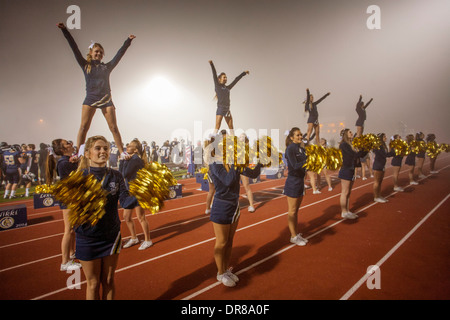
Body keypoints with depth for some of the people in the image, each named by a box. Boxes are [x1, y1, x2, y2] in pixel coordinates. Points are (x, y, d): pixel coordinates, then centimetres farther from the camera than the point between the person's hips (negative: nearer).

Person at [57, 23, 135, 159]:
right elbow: (75, 48, 8)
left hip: (106, 99, 1)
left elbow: (120, 54, 15)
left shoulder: (107, 66, 17)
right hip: (90, 98, -1)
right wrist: (64, 30, 4)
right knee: (83, 127, -10)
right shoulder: (85, 65, 14)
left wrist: (128, 41, 13)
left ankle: (122, 153, -4)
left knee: (114, 128, -5)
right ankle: (78, 154, -9)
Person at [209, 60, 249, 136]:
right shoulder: (217, 86, 3)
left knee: (231, 127, 6)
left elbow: (236, 80, 23)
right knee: (217, 127, -10)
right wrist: (212, 64, -18)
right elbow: (214, 75, -8)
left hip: (227, 110, 6)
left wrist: (244, 73, 32)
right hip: (220, 109, -6)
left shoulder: (228, 88, 16)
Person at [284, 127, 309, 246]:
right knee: (292, 211, 2)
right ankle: (293, 237, 13)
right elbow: (295, 165, -23)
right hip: (292, 182, -8)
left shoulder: (302, 149, 9)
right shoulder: (290, 149, -13)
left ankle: (296, 234, 26)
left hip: (301, 182, 8)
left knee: (296, 210, 16)